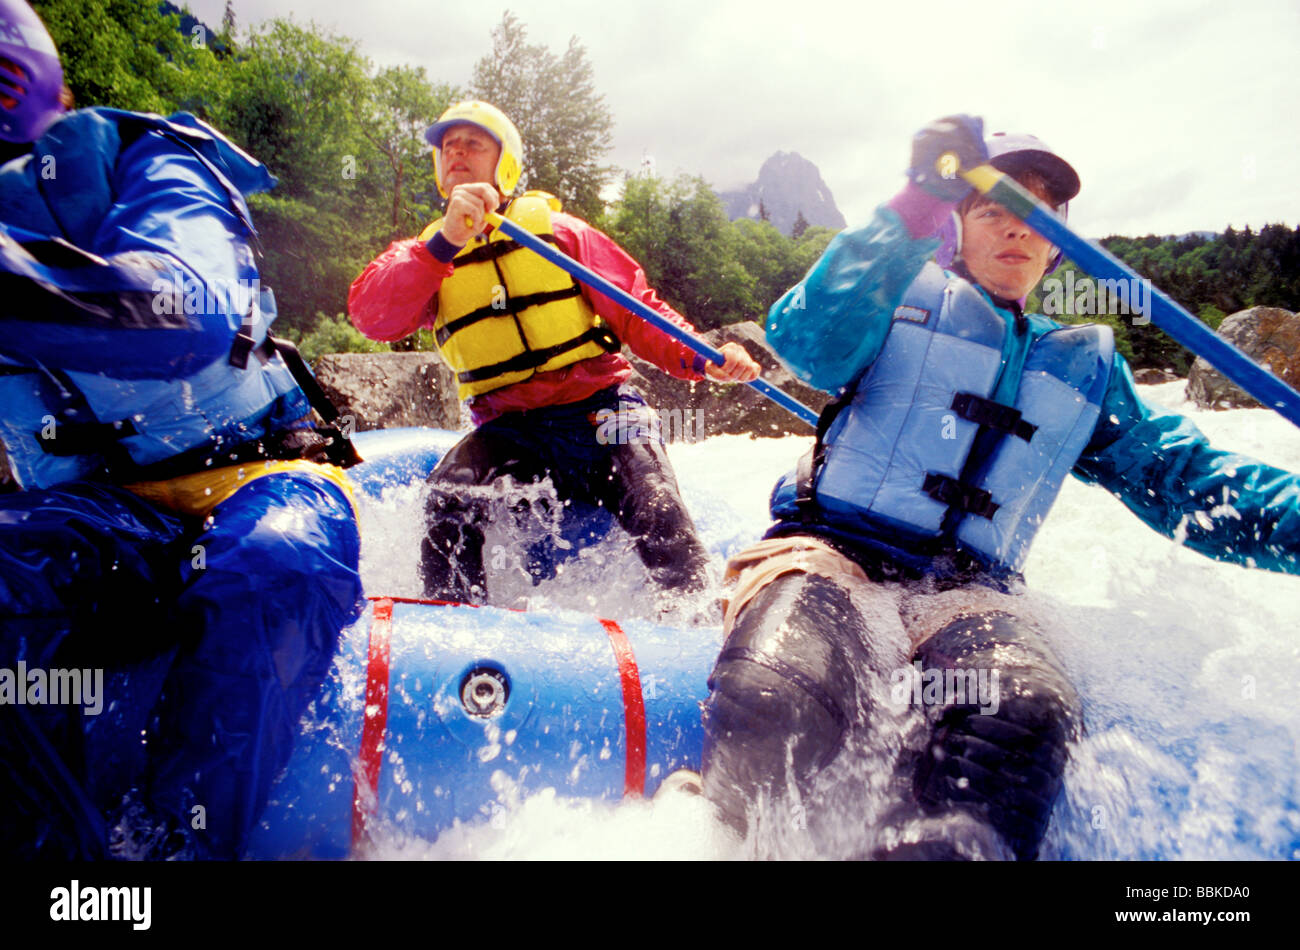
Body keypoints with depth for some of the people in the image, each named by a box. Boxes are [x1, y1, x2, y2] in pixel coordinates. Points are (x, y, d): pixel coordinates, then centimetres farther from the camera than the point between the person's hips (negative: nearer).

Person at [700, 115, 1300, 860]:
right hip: (829, 550, -2)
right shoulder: (906, 294, 17)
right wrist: (919, 208, -15)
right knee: (773, 700, -40)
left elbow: (1185, 477, 23)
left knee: (1027, 706, -37)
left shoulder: (1085, 367, 29)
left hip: (963, 589, 3)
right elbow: (808, 340, -5)